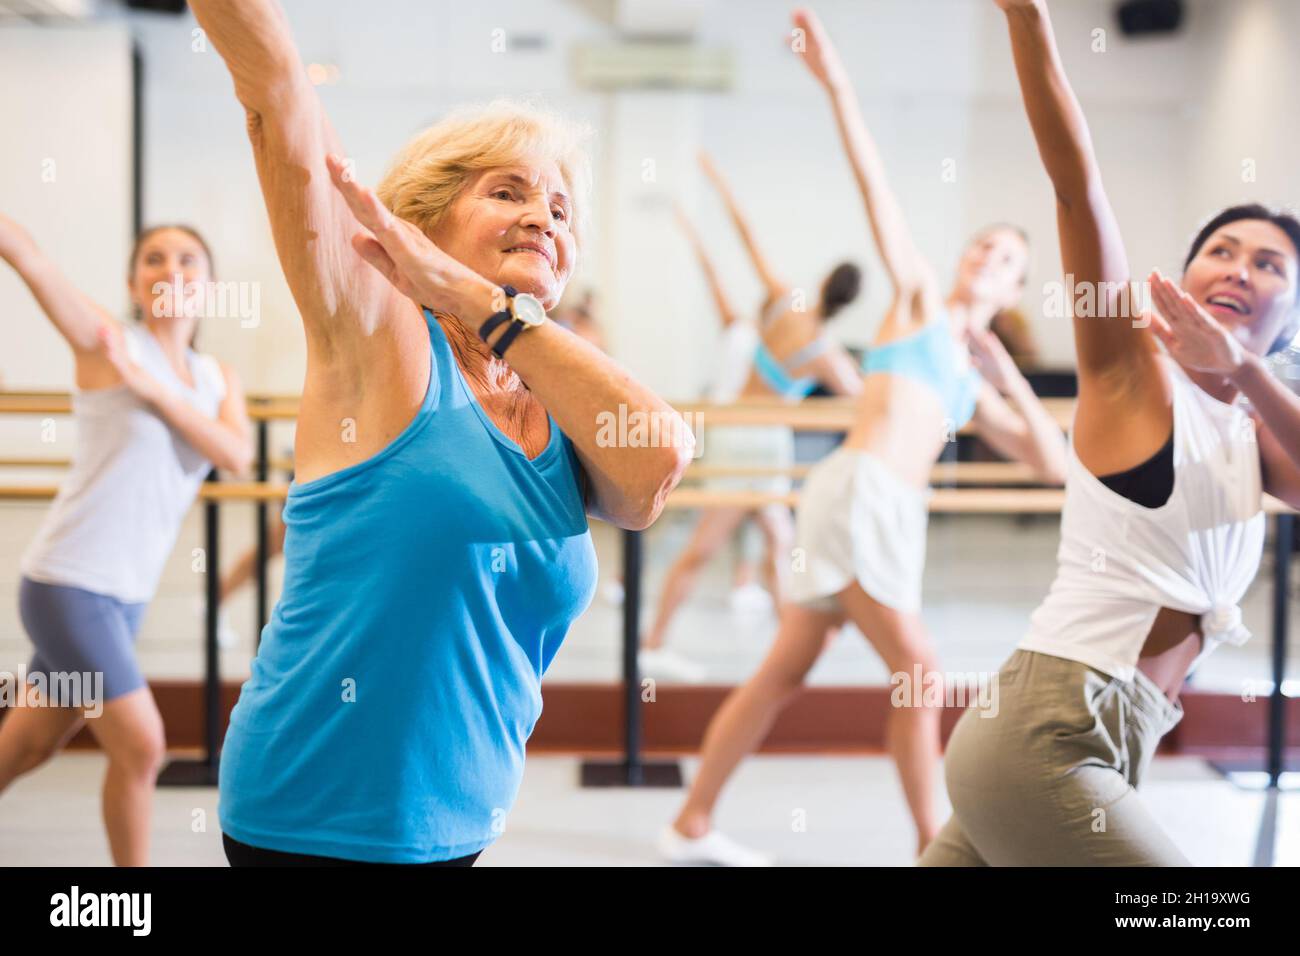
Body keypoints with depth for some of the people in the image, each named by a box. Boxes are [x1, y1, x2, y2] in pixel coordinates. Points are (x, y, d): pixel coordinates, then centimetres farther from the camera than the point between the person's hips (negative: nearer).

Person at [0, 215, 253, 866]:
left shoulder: (220, 379, 8)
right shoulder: (106, 343, -7)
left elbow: (237, 456, -9)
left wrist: (152, 387, -18)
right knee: (141, 745, -8)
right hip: (67, 585, -6)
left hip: (125, 595, 6)